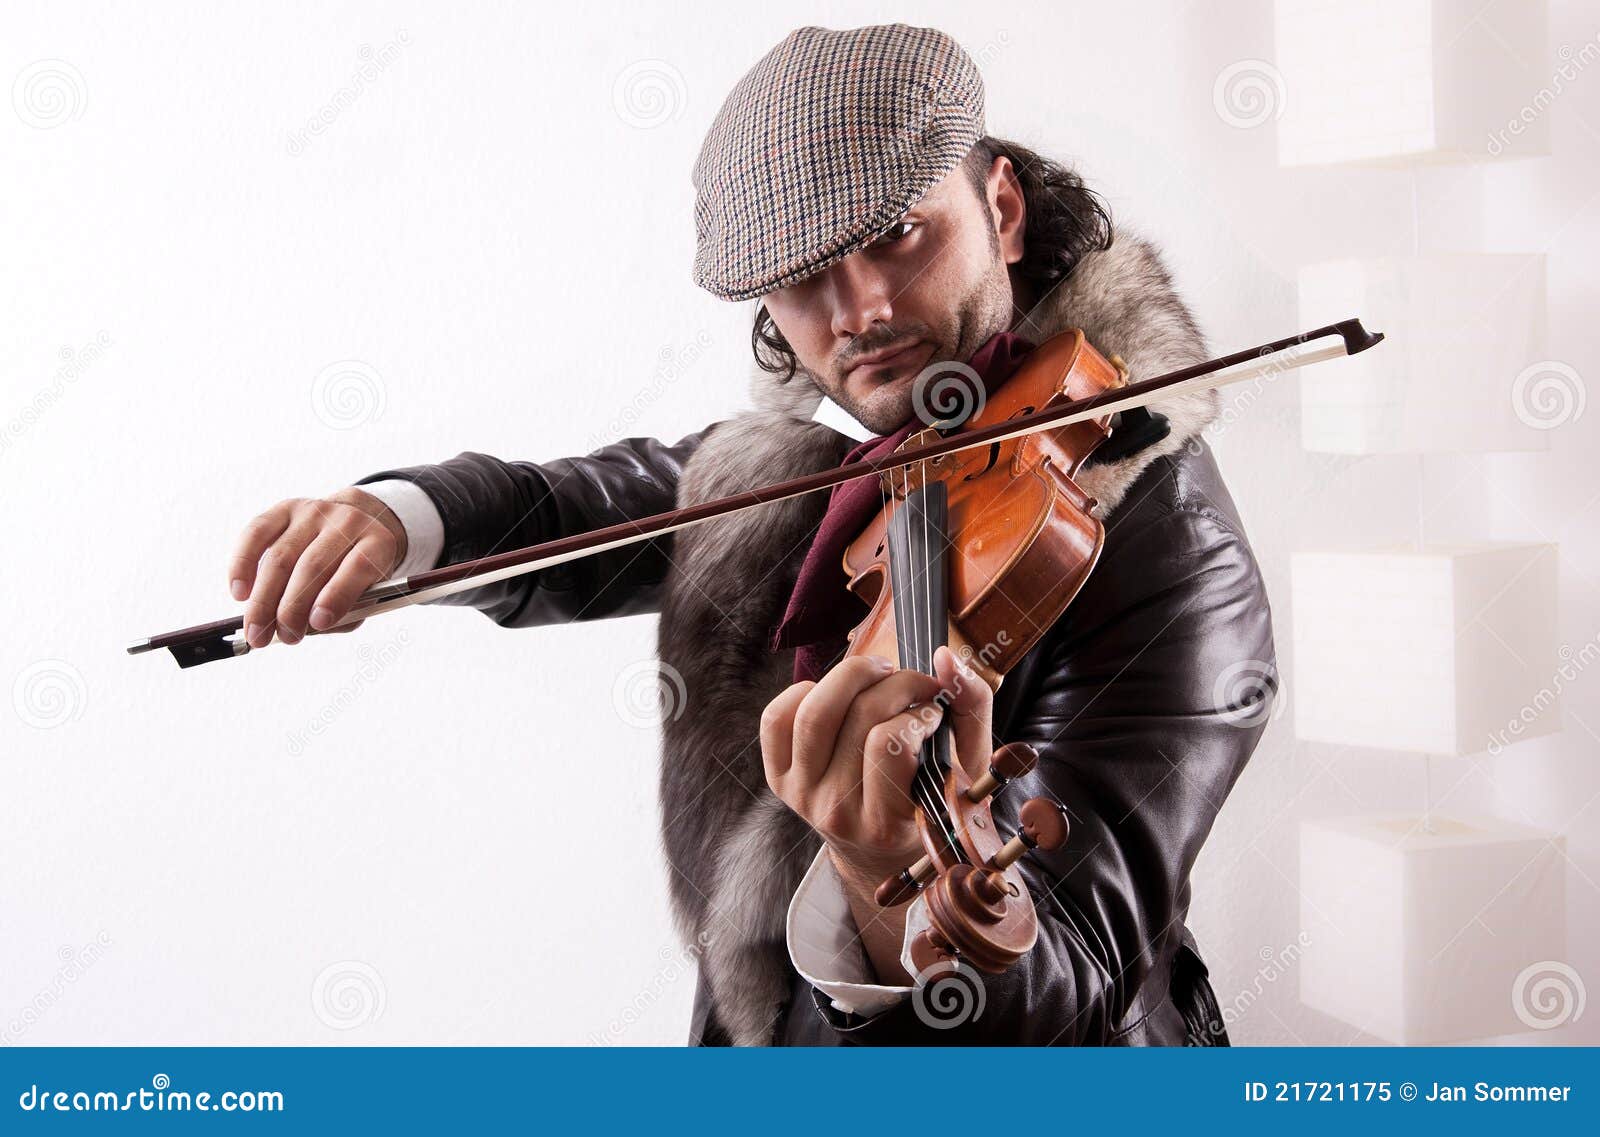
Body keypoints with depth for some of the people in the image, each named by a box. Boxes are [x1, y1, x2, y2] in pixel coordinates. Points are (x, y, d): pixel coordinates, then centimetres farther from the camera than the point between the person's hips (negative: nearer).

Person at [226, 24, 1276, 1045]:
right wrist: (401, 513, -5)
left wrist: (902, 899, -46)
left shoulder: (1163, 548, -19)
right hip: (754, 1030, 6)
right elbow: (566, 516, 16)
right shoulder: (792, 456, 1)